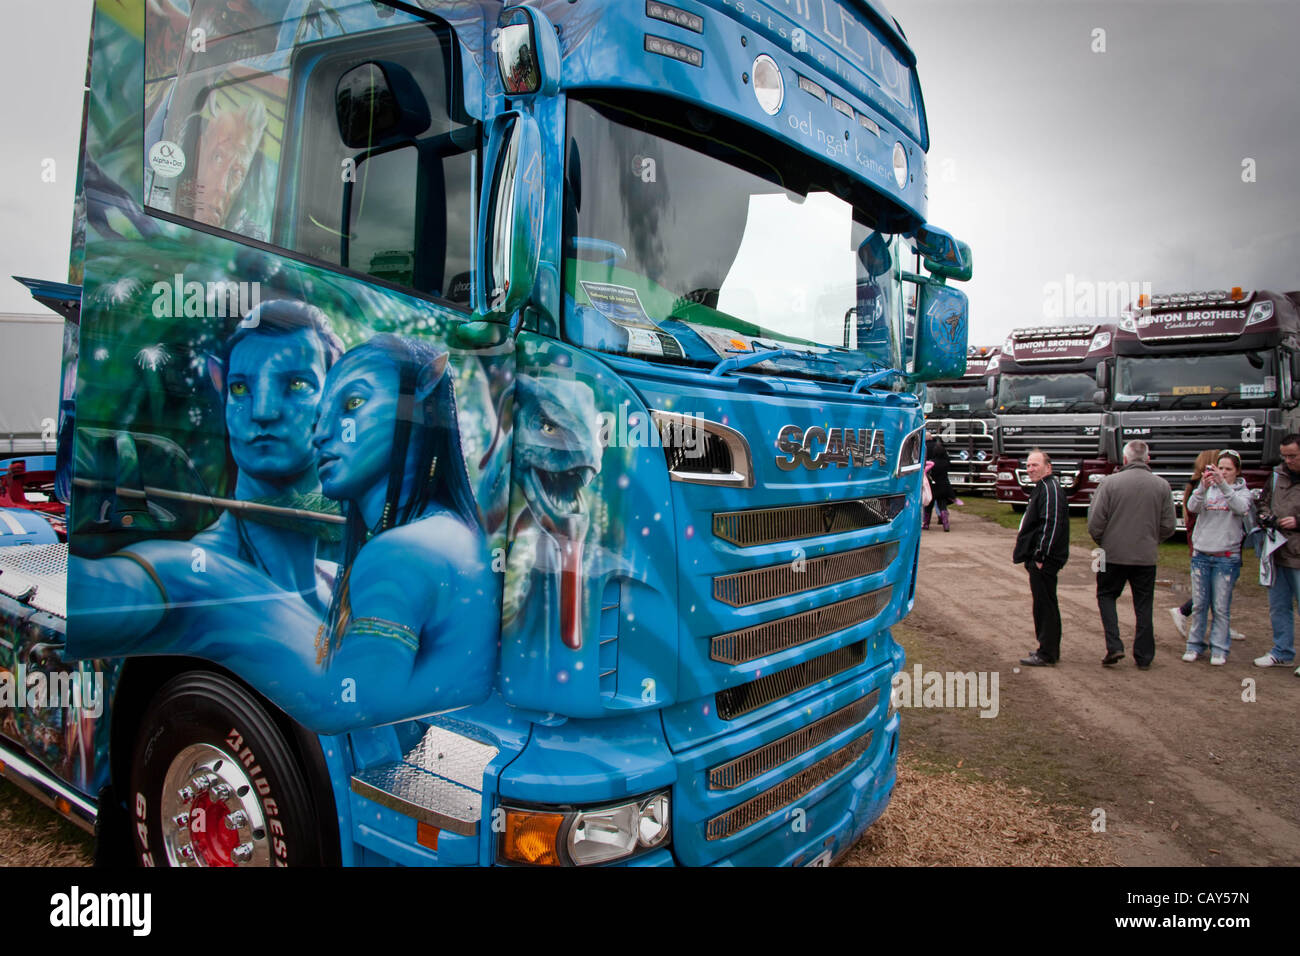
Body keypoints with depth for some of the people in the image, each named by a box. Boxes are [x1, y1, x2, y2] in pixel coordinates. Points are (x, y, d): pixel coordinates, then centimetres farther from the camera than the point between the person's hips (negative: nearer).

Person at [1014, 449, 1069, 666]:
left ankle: (1047, 654, 0)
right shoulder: (1042, 487, 17)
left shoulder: (1049, 489, -16)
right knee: (1043, 605, 16)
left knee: (1045, 605, -5)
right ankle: (1048, 649, 24)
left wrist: (1041, 556, -22)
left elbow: (1052, 524, -24)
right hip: (1038, 558, 11)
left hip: (1045, 560, -11)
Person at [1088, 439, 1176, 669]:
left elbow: (1095, 522, -10)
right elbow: (1168, 526, 1)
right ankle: (1144, 656, 19)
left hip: (1114, 554, -2)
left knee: (1106, 596, 15)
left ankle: (1114, 646, 2)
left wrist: (1102, 542, 10)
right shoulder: (1162, 486, -2)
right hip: (1146, 556, 2)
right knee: (1144, 606, 13)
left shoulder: (1109, 482, -10)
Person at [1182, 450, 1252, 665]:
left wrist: (1223, 485, -30)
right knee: (1199, 604, 7)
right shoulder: (1207, 489, 6)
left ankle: (1219, 648, 11)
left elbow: (1242, 508, -19)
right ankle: (1195, 645, 16)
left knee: (1221, 607, 1)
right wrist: (1203, 487, -29)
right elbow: (1192, 507, -11)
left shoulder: (1242, 492, 3)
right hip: (1201, 554, 2)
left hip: (1227, 557, -2)